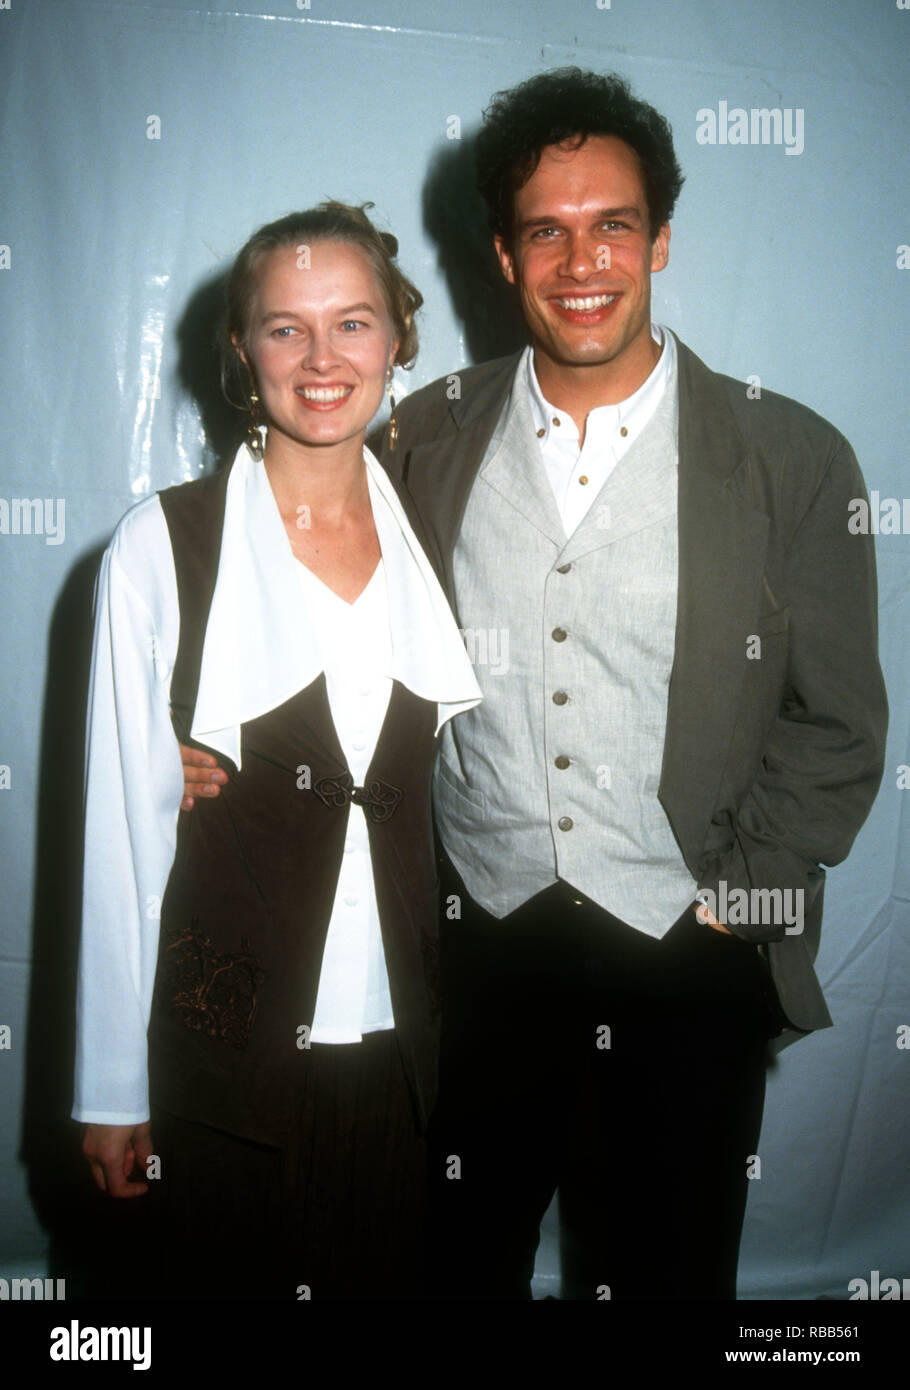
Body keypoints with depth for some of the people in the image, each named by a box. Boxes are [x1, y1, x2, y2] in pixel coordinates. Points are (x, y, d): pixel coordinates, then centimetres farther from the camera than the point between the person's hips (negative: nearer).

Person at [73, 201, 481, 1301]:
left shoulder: (428, 536, 3)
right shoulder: (162, 546, -7)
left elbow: (449, 786, 10)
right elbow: (125, 822, -6)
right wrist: (113, 1090, -3)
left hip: (405, 1044, 3)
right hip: (229, 1051, -3)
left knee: (390, 1278, 17)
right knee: (227, 1279, 13)